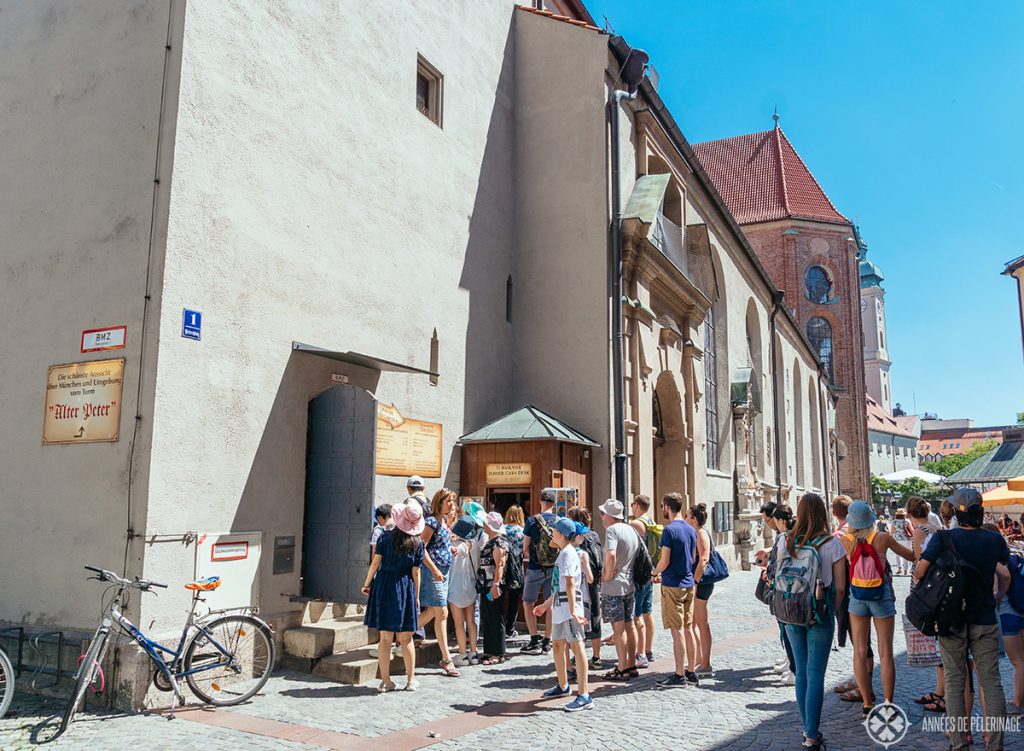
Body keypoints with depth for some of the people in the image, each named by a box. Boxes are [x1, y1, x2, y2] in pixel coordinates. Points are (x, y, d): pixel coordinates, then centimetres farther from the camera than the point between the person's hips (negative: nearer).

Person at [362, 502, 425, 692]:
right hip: (405, 588, 0)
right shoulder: (417, 543, -3)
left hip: (383, 585, 0)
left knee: (385, 638, 6)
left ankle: (386, 681, 11)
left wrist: (367, 583, 7)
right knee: (406, 639, 11)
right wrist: (416, 597, 6)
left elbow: (375, 562, -4)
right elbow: (416, 572, -2)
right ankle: (411, 680, 19)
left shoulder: (386, 536, -3)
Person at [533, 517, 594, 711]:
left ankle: (584, 696, -12)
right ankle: (563, 685, 36)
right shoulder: (562, 553, 17)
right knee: (558, 644, 19)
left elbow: (570, 584, -25)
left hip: (569, 607, -11)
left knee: (576, 646, -11)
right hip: (559, 607, 11)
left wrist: (572, 610, -33)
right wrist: (546, 604, 30)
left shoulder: (568, 553, -14)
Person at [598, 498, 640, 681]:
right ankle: (631, 665, 21)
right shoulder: (631, 529, 12)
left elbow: (611, 555, -31)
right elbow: (639, 554, 21)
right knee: (629, 625, 14)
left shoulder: (612, 530, -16)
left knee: (618, 628, -3)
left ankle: (622, 669, 2)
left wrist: (608, 575, -17)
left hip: (614, 585, -9)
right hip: (630, 583, 9)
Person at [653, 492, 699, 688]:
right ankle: (691, 672, 17)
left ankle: (680, 675, 2)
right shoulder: (691, 530, 10)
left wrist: (655, 572, 4)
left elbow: (664, 562, -17)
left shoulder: (670, 530, -15)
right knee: (688, 628, 12)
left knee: (677, 630, -3)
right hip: (688, 583, 8)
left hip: (673, 585, -8)